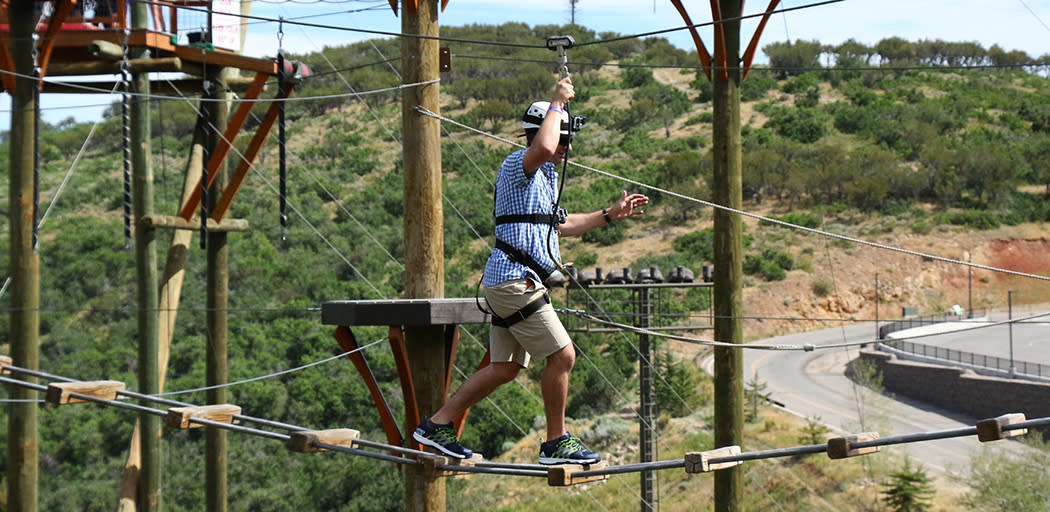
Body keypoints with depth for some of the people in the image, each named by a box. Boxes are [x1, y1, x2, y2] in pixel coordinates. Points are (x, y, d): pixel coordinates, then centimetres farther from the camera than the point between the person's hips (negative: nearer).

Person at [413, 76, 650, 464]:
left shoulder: (545, 175, 23)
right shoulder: (517, 165, -10)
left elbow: (559, 226, 35)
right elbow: (543, 148, -35)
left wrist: (610, 215, 31)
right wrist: (558, 103, -20)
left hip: (509, 284, 11)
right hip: (515, 280, -11)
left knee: (506, 367, 11)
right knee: (562, 356, -8)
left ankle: (438, 424, 14)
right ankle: (556, 442, 0)